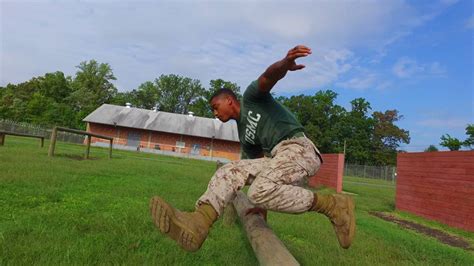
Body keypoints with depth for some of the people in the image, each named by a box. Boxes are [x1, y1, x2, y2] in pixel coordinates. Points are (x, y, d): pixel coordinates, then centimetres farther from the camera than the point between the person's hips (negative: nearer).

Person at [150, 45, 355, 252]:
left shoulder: (251, 97, 7)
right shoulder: (244, 135, 26)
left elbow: (268, 77, -14)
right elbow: (258, 161, 29)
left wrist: (285, 63, -39)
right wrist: (263, 206, 31)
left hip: (297, 147, -8)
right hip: (276, 157, 8)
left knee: (260, 191, -29)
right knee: (230, 171, -4)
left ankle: (333, 205, -15)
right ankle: (198, 224, -24)